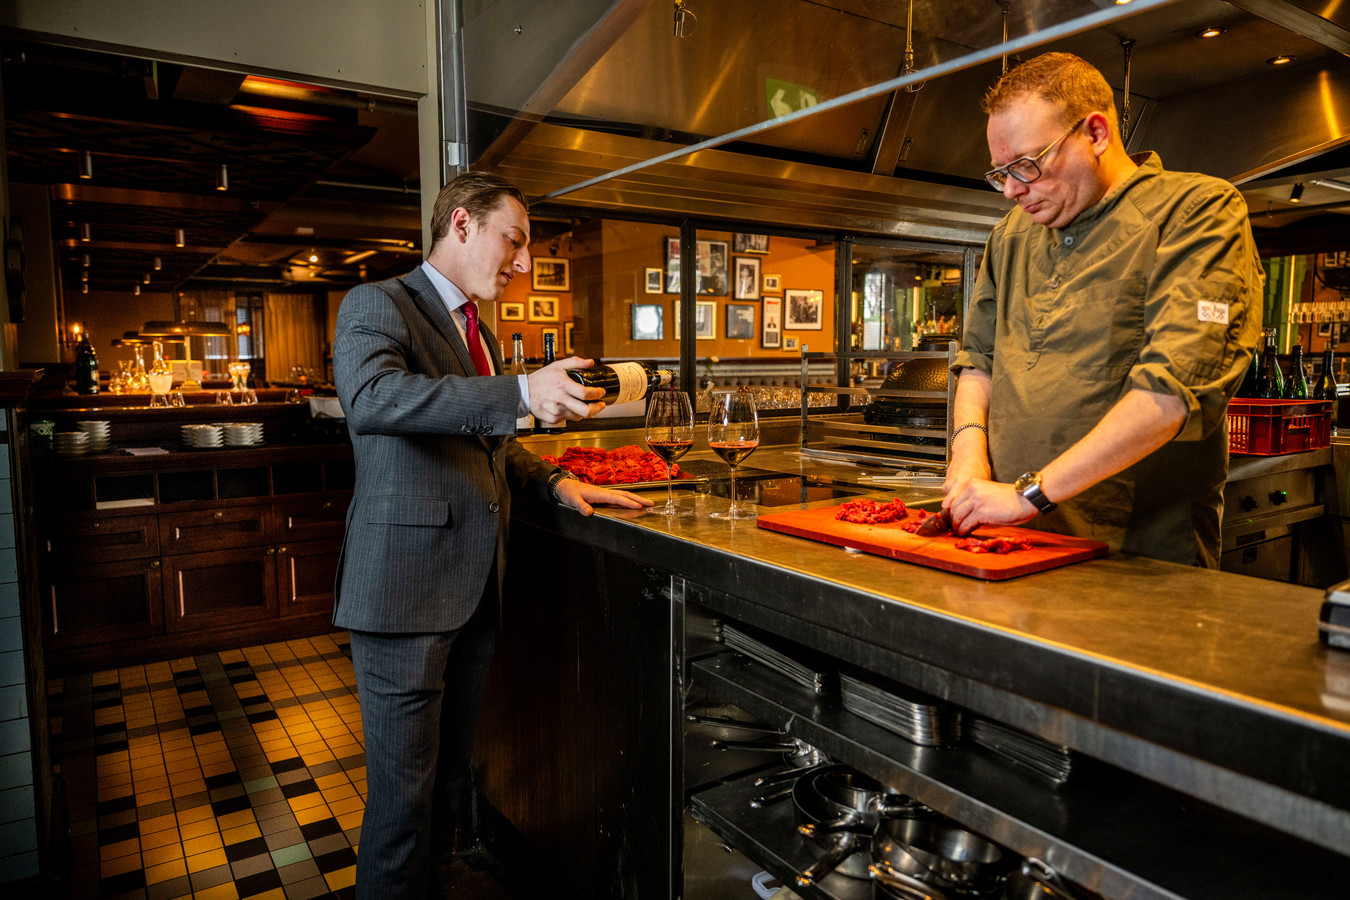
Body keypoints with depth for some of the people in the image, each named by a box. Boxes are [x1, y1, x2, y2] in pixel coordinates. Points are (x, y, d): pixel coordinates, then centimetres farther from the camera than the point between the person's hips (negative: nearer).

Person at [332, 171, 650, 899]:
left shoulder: (478, 332, 19)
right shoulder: (377, 305, -6)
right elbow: (371, 397, -28)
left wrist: (555, 482, 10)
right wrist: (520, 392, -36)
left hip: (474, 586, 8)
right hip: (406, 585, -8)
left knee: (449, 779, 19)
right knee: (403, 791, 2)